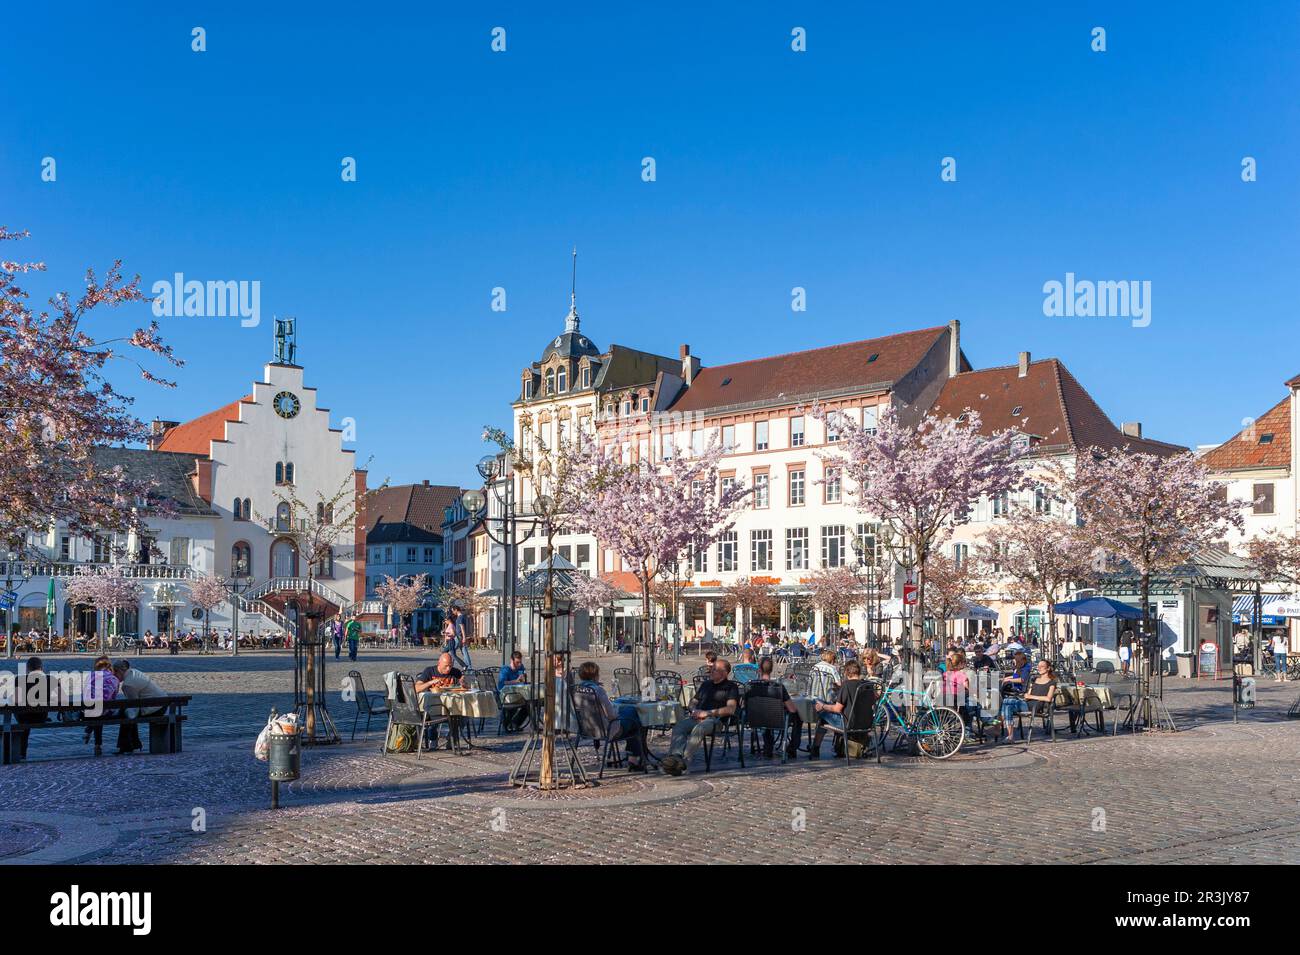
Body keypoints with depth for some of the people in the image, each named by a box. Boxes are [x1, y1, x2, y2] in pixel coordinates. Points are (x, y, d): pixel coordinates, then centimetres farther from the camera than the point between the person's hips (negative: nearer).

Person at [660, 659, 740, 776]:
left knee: (698, 730, -39)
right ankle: (675, 756, -51)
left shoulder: (731, 687, 10)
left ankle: (683, 761, -53)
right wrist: (694, 710, 9)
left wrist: (708, 713, -11)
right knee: (678, 728, -28)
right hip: (696, 717, 6)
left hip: (715, 718, -6)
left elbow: (731, 709, -4)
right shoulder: (706, 684, 32)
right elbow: (693, 701, 35)